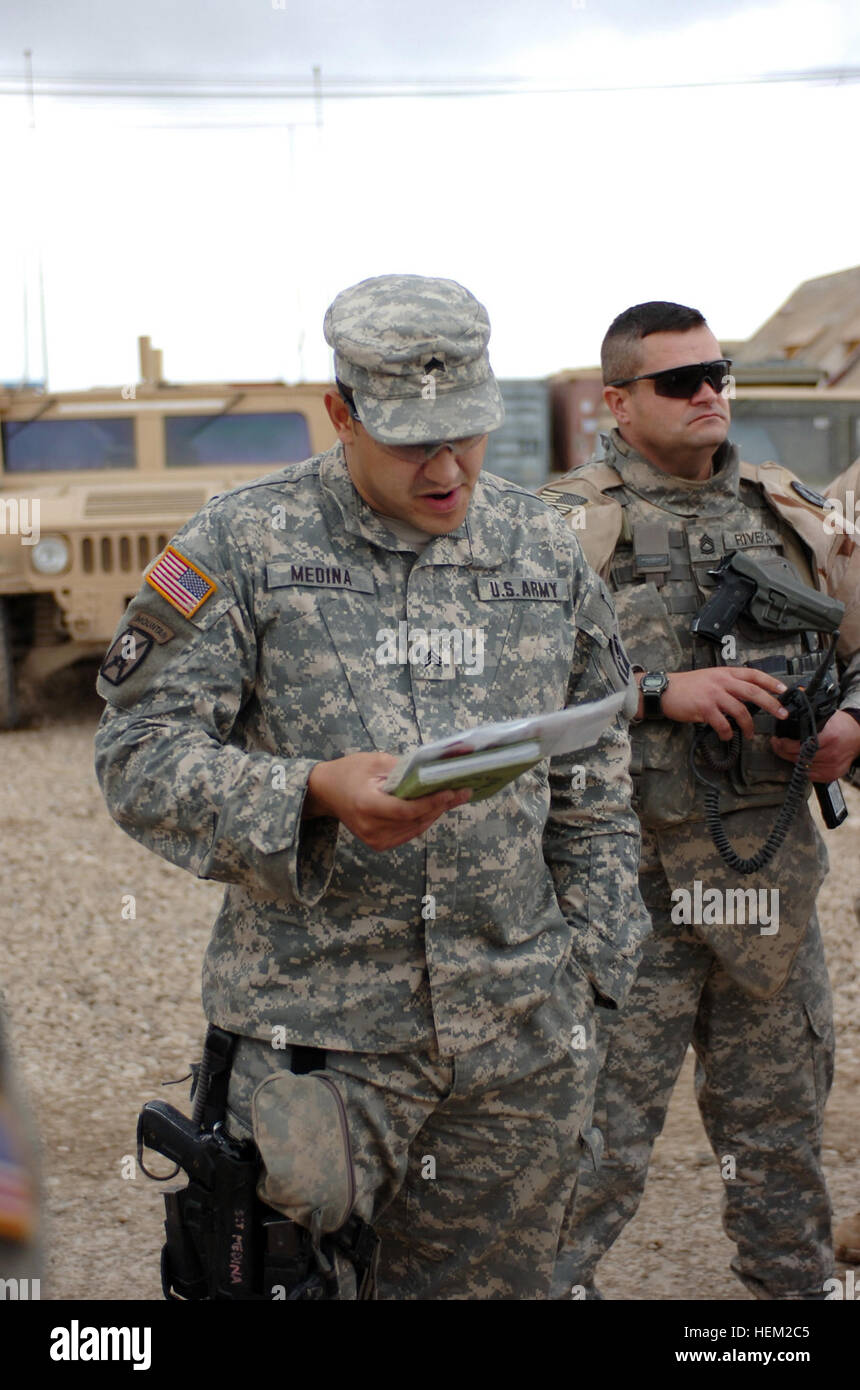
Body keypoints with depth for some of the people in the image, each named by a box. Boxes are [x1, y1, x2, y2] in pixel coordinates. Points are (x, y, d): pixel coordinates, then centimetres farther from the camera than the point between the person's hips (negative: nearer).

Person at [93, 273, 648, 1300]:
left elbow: (595, 787, 16)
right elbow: (140, 754, -7)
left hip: (520, 1036, 4)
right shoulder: (242, 546, -3)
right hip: (316, 1032, -3)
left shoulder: (546, 553, 9)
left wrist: (590, 956, 11)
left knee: (488, 1283, 13)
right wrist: (313, 793, -22)